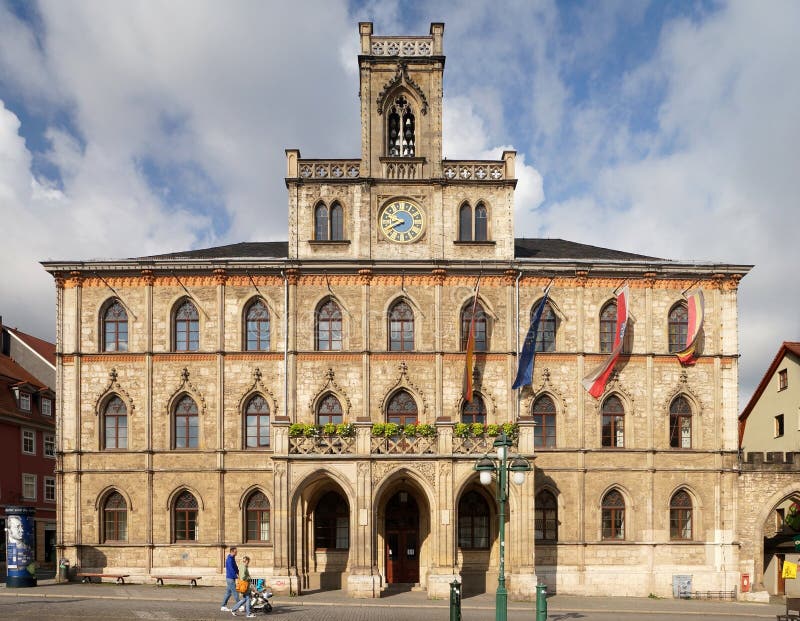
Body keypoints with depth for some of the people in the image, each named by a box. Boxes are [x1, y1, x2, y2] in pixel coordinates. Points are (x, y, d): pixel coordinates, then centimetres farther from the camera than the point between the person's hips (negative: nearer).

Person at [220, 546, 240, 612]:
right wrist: (236, 576, -21)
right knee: (235, 592, -6)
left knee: (228, 592, 13)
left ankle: (223, 606, 17)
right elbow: (231, 570, -22)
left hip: (232, 578, 10)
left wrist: (238, 573, 4)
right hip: (230, 578, -10)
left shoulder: (232, 559, 14)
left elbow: (235, 568, 18)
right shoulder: (229, 559, -17)